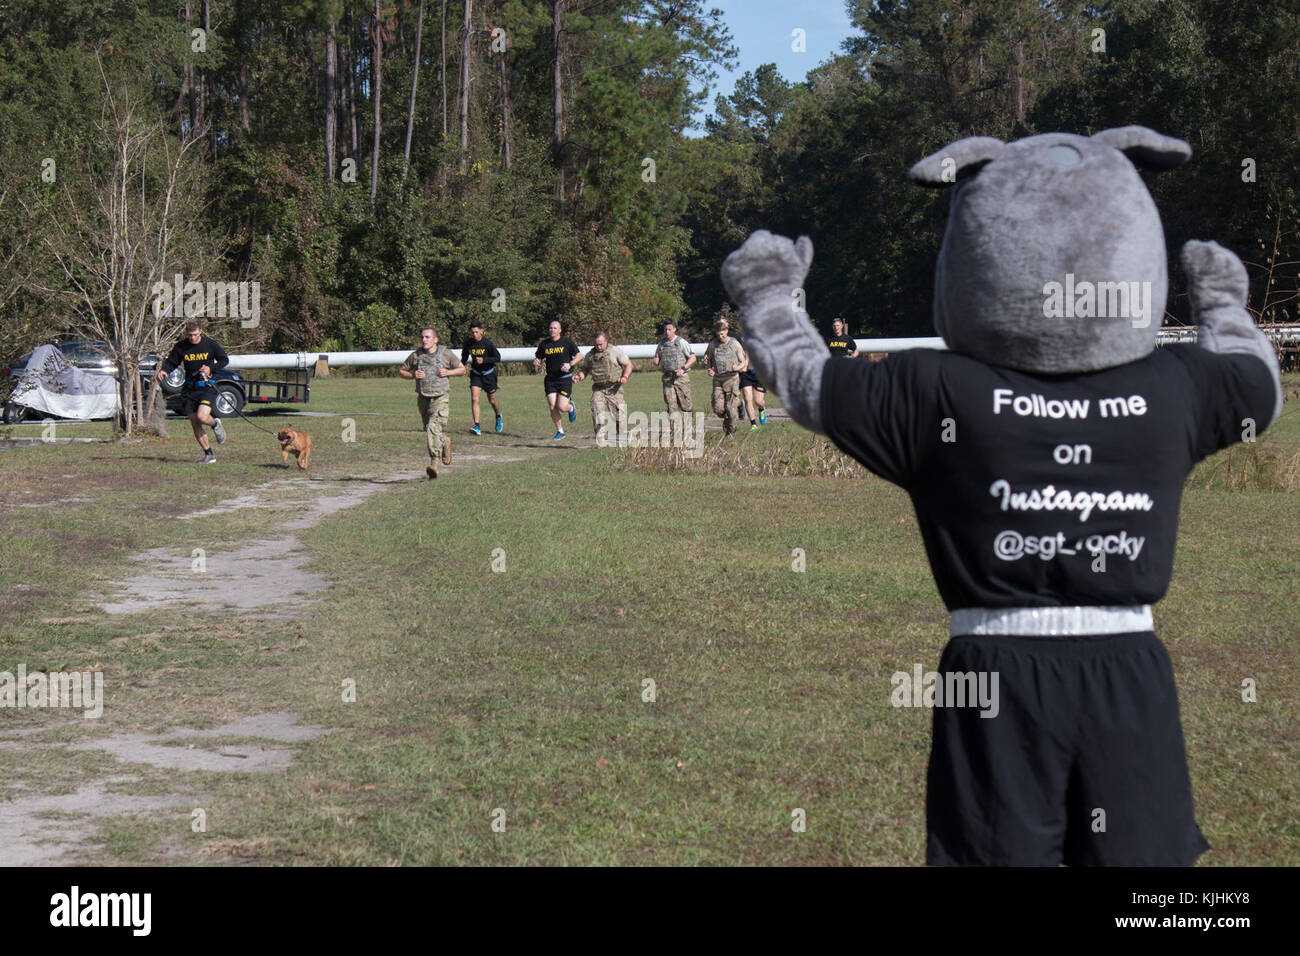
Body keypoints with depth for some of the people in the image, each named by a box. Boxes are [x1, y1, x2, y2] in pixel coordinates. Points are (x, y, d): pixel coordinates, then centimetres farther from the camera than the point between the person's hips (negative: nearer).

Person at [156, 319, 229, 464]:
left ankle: (215, 424, 13)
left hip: (207, 387, -4)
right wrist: (164, 370, -10)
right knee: (194, 424, 2)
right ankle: (209, 454, 14)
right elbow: (171, 362, 11)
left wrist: (211, 368, -10)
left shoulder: (210, 344, -4)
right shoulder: (181, 347, 1)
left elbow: (224, 360, 6)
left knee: (202, 417, -24)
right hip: (189, 389, 4)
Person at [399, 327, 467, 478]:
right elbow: (401, 371, 13)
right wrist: (413, 375, -7)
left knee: (434, 428, -21)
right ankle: (445, 441, 46)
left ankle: (434, 463, -25)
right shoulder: (416, 355, 3)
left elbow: (462, 369, 10)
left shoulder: (446, 354, 0)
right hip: (423, 398, 4)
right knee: (429, 430, 12)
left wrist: (448, 373, -9)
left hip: (441, 398, -4)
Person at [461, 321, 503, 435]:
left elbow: (498, 357, -12)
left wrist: (484, 360, -24)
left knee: (492, 400, 9)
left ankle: (498, 417, 41)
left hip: (489, 373, -2)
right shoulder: (468, 344, -5)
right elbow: (464, 356, 13)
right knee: (474, 399, -14)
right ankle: (477, 426, -17)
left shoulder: (487, 343, -17)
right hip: (476, 374, 2)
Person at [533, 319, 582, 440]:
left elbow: (578, 355, 2)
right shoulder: (544, 344, 6)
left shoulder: (567, 341, -3)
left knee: (562, 407, -12)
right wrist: (537, 363, -8)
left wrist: (570, 364, -15)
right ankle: (560, 431, 15)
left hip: (565, 379, -3)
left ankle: (570, 406, 26)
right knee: (552, 407, -4)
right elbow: (540, 360, 16)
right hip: (550, 379, 3)